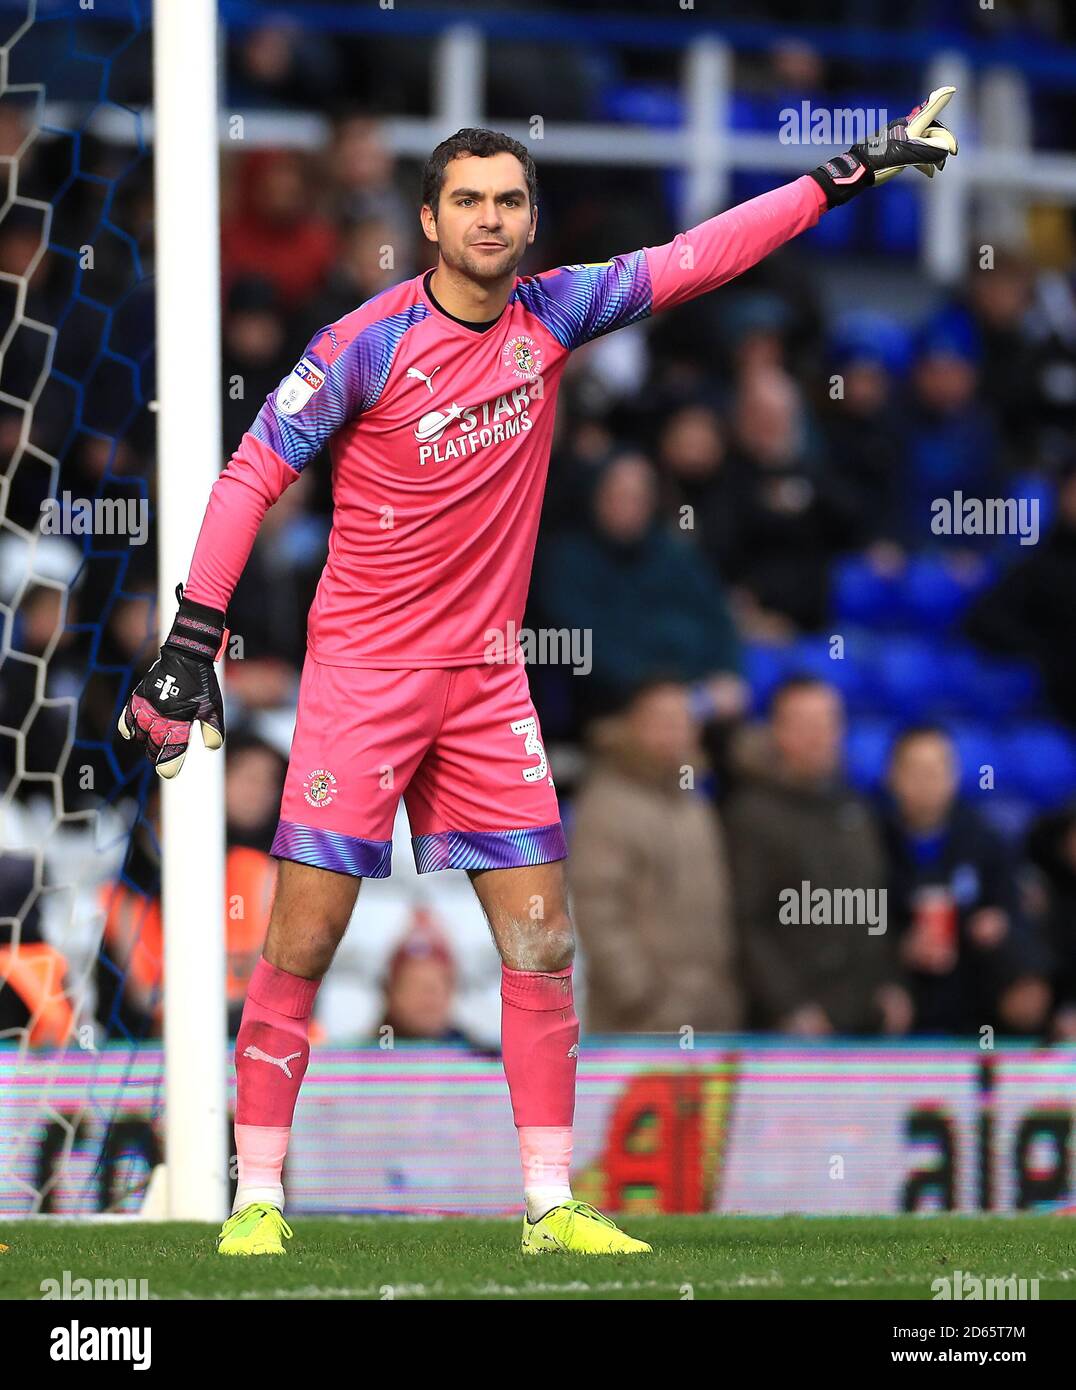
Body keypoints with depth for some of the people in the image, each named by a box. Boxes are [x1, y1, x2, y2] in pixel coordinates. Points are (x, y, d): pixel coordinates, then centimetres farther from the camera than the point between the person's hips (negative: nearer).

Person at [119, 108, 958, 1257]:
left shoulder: (551, 314, 3)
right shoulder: (369, 343, -11)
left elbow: (695, 257, 9)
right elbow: (252, 473, -8)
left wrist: (845, 176, 6)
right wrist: (192, 641, -13)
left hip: (488, 677, 5)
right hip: (362, 673, -5)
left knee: (540, 940, 2)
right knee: (304, 938, -7)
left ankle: (550, 1204, 8)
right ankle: (256, 1199, 0)